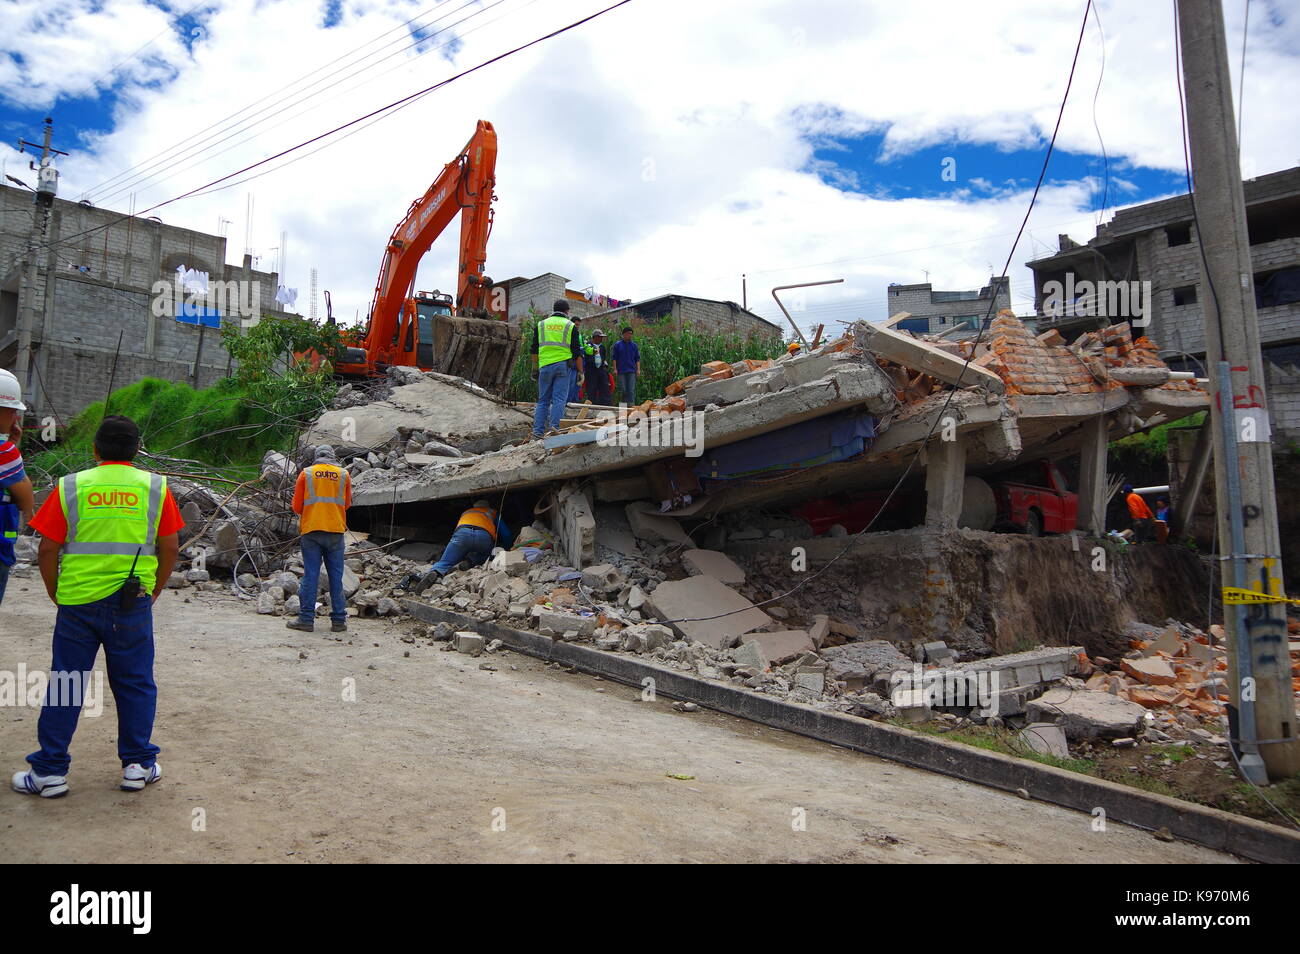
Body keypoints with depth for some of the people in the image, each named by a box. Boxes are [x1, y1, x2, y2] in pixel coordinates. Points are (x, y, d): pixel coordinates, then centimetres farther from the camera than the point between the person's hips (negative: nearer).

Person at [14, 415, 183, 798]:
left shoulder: (70, 487, 0)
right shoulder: (155, 487, 0)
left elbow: (47, 551, -1)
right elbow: (170, 549, 1)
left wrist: (57, 595, 11)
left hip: (77, 602, 0)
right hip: (133, 604, 0)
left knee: (64, 686, 11)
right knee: (135, 684, 10)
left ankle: (49, 771, 17)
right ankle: (138, 766, 16)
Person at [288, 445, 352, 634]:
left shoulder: (306, 473, 3)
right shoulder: (344, 474, 6)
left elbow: (297, 507, 4)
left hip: (311, 530, -1)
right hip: (336, 531, 1)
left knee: (310, 575, 2)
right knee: (336, 576, 5)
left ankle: (306, 619, 4)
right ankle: (339, 620, 7)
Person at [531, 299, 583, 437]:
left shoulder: (541, 324, 13)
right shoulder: (570, 326, 5)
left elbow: (534, 350, 13)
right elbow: (577, 352, 2)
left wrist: (535, 367, 20)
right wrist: (580, 371, 5)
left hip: (545, 365, 2)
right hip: (563, 366, -2)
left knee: (543, 400, 9)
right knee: (559, 399, -2)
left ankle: (538, 430, 4)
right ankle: (554, 430, -10)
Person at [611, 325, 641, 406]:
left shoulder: (634, 345, 11)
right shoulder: (617, 345, 6)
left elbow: (637, 358, 12)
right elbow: (614, 358, 6)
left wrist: (638, 369, 3)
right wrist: (615, 369, -2)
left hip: (631, 371, 1)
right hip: (621, 371, -1)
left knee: (631, 389, -7)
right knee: (622, 389, 1)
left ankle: (631, 405, -10)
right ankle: (624, 404, 13)